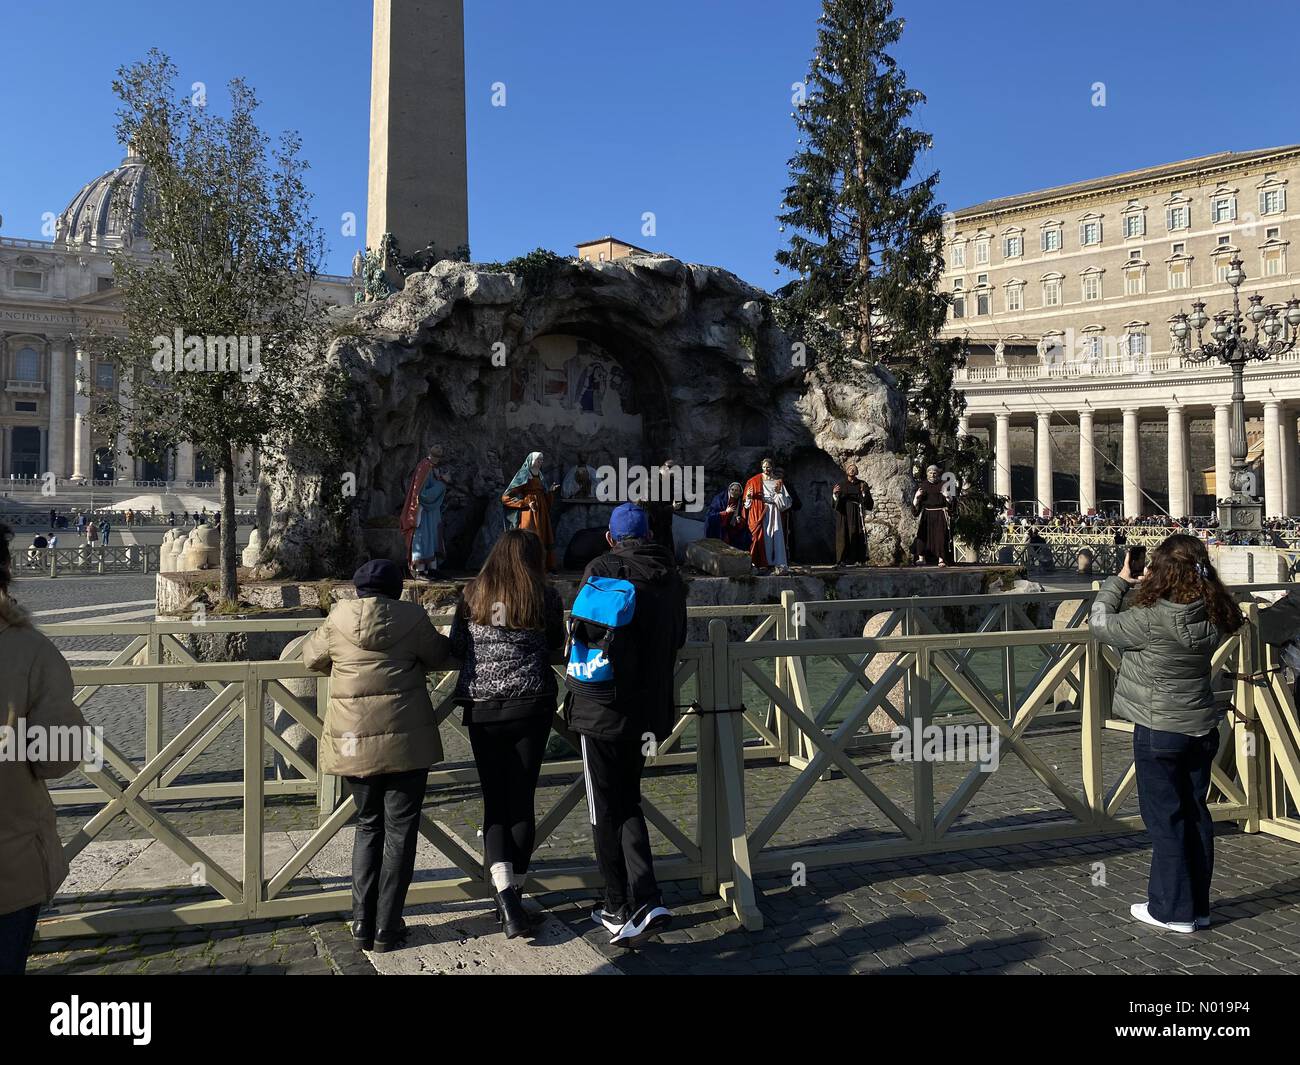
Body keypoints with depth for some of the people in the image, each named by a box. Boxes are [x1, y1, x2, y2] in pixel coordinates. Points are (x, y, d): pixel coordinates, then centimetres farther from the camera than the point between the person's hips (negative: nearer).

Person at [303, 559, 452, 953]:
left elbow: (311, 657, 16)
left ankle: (363, 925, 19)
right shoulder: (411, 617, -6)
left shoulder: (338, 619, 1)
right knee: (400, 830, 8)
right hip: (404, 739, -2)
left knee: (368, 826, 18)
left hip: (353, 740, 3)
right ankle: (387, 929, 11)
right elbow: (438, 657, 7)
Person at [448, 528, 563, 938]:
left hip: (481, 708, 1)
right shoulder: (546, 597, -2)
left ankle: (503, 889, -8)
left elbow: (454, 650, 7)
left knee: (494, 800, 7)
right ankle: (514, 892, 16)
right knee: (522, 800, 9)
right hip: (530, 707, -1)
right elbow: (555, 650, 8)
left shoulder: (472, 594, 2)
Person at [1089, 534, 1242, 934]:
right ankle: (1197, 905, 26)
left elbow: (1100, 623, -10)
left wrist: (1119, 581, 2)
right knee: (1195, 814, 15)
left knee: (1165, 818, 5)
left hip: (1159, 731, -6)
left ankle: (1173, 909, 14)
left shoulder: (1152, 620, -24)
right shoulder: (1212, 618, -5)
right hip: (1202, 728, 6)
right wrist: (1140, 583, 5)